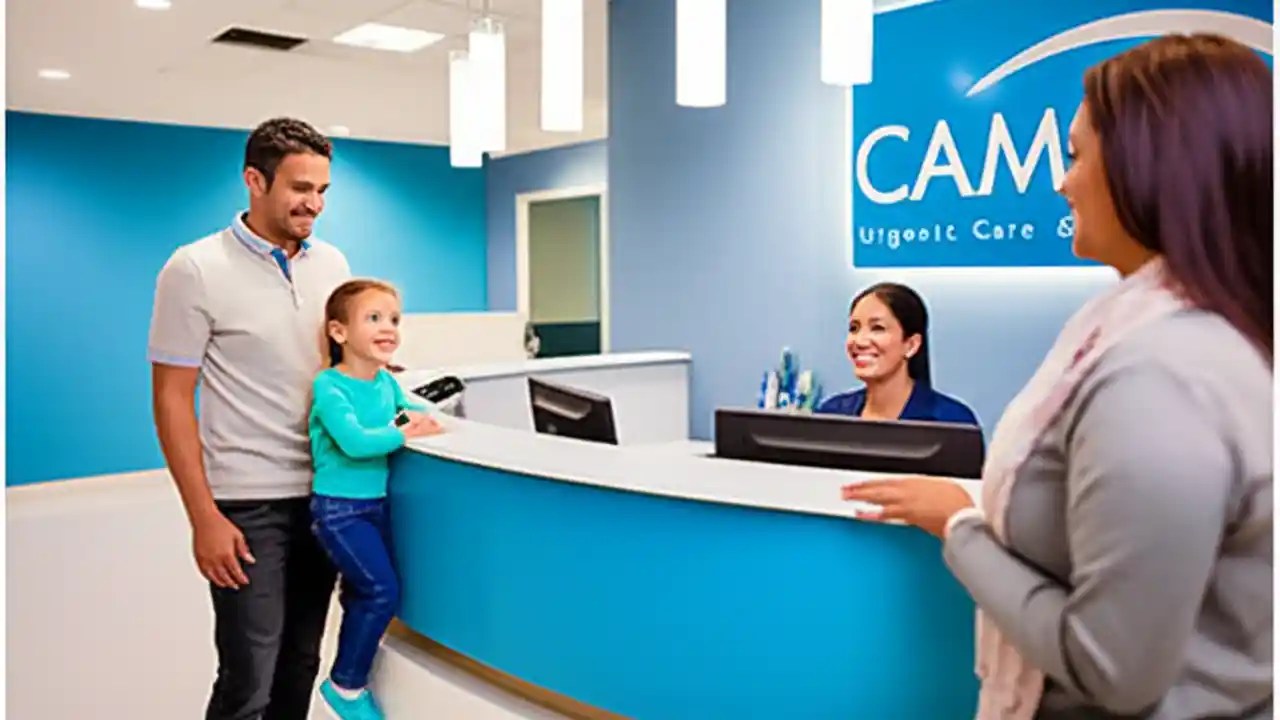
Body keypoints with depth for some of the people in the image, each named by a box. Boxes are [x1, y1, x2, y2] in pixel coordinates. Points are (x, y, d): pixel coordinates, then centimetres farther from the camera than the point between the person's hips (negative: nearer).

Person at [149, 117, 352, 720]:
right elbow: (172, 400, -8)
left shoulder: (332, 263, 6)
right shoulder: (196, 270, -9)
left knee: (300, 666, 14)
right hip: (247, 504, -5)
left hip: (323, 494, 5)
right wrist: (204, 518, -13)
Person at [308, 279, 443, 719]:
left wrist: (420, 416, -3)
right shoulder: (330, 386, -18)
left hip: (376, 504, 7)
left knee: (363, 593, 16)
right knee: (382, 590, -12)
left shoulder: (387, 381, 4)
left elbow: (412, 410, 20)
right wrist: (405, 433, -20)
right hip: (338, 509, -7)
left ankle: (354, 672, 37)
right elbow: (354, 441, -30)